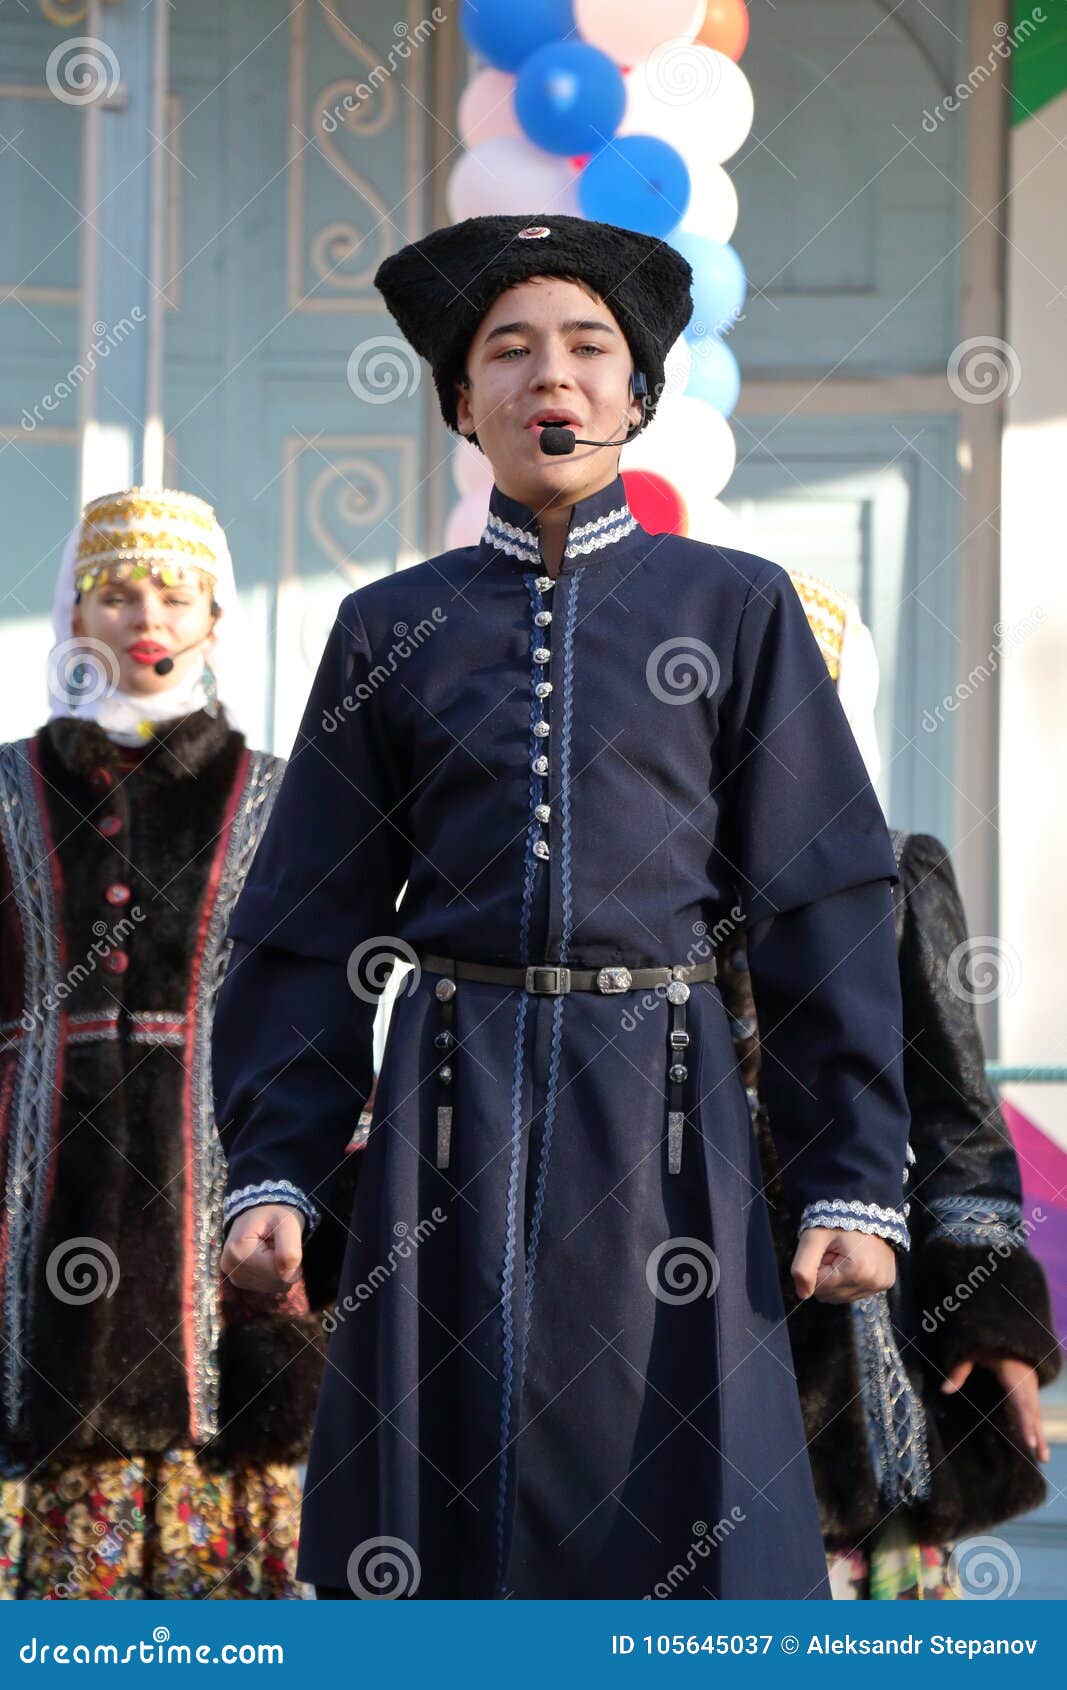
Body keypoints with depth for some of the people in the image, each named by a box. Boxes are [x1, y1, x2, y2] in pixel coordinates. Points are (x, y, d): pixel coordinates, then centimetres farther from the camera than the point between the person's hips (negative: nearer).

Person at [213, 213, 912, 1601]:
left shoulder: (734, 606, 6)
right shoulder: (390, 628, 9)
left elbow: (826, 901, 4)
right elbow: (313, 923, 9)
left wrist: (855, 1181, -4)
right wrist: (274, 1172, -1)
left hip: (658, 1096, -1)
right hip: (451, 1103, 1)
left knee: (677, 1511, -2)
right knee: (437, 1494, 1)